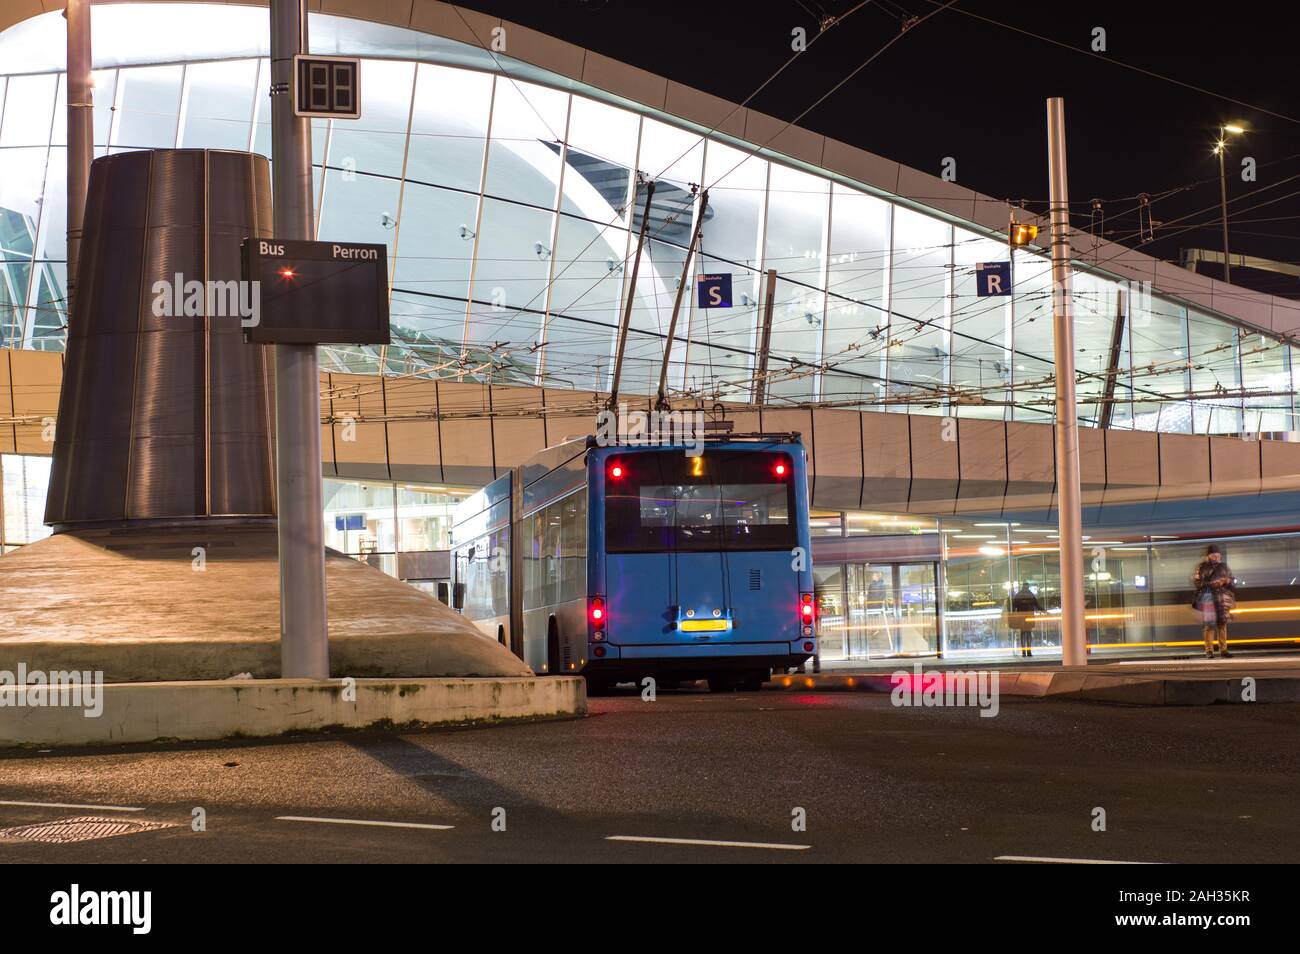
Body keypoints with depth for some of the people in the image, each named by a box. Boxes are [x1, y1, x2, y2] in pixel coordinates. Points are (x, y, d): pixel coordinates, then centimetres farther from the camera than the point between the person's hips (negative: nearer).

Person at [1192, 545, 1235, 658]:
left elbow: (1232, 581, 16)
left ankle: (1223, 649, 10)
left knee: (1222, 623, 3)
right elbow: (1196, 581, -4)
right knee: (1208, 624, -7)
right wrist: (1210, 584, -15)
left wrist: (1227, 581, -7)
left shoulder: (1223, 566, 12)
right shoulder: (1201, 567, 2)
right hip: (1207, 597, -3)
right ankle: (1209, 651, -3)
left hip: (1222, 599, 4)